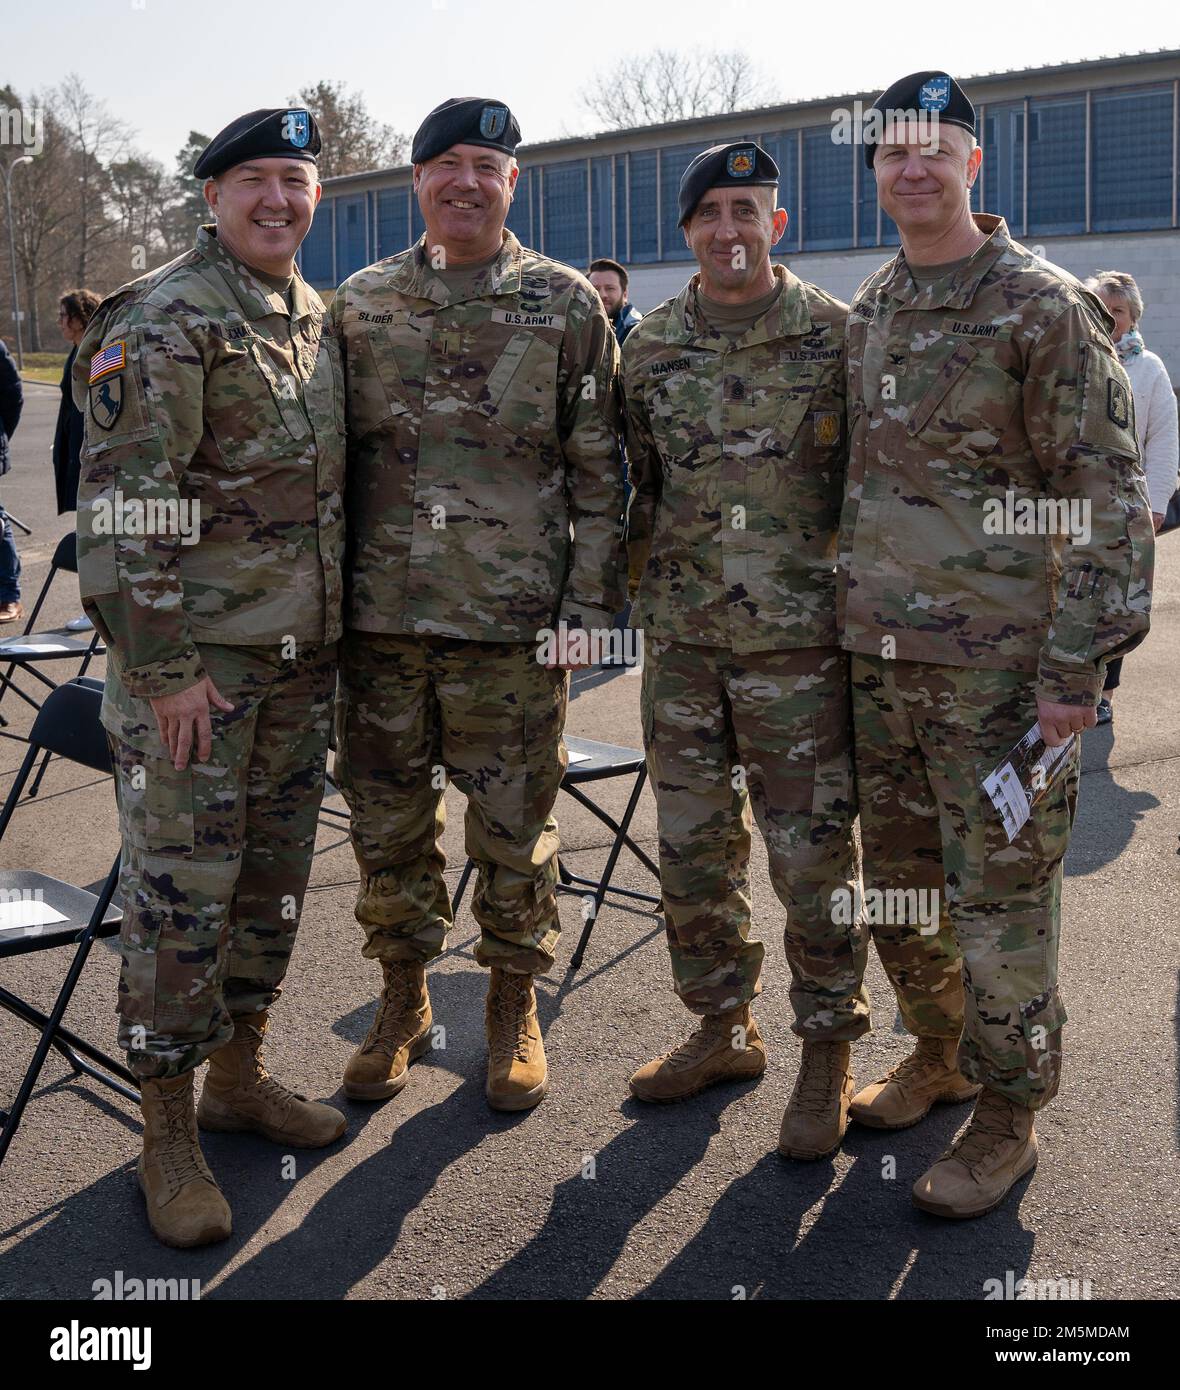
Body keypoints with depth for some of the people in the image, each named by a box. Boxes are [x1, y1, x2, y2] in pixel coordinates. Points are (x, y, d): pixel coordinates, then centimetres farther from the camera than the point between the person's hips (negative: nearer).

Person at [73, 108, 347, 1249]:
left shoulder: (317, 320, 13)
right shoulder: (160, 323, -11)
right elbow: (124, 506, -16)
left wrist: (334, 634, 17)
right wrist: (164, 668, -19)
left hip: (300, 659, 8)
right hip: (194, 659, -7)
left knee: (273, 877, 14)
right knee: (180, 888, -2)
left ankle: (239, 1074, 30)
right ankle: (168, 1134, 11)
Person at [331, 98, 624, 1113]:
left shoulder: (567, 305, 3)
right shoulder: (360, 303, 10)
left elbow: (599, 470, 2)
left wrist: (590, 602, -4)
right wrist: (326, 597, 7)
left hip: (515, 621, -2)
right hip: (380, 614, 3)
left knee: (513, 830, 7)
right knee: (388, 826, 11)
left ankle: (515, 1010, 25)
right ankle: (404, 1003, 29)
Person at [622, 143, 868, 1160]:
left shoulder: (836, 336, -3)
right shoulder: (651, 347, 8)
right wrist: (637, 581, 12)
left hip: (797, 638, -4)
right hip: (681, 637, 4)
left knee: (813, 853, 1)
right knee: (692, 848, 12)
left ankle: (828, 1054, 17)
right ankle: (723, 1029, 29)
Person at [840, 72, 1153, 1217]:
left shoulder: (1041, 305, -8)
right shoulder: (864, 313, 12)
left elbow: (1108, 495, -10)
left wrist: (1078, 665, -15)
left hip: (995, 661, -6)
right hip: (878, 654, 6)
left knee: (1000, 892, 1)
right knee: (897, 880, 16)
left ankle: (1007, 1114, 17)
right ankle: (939, 1052, 36)